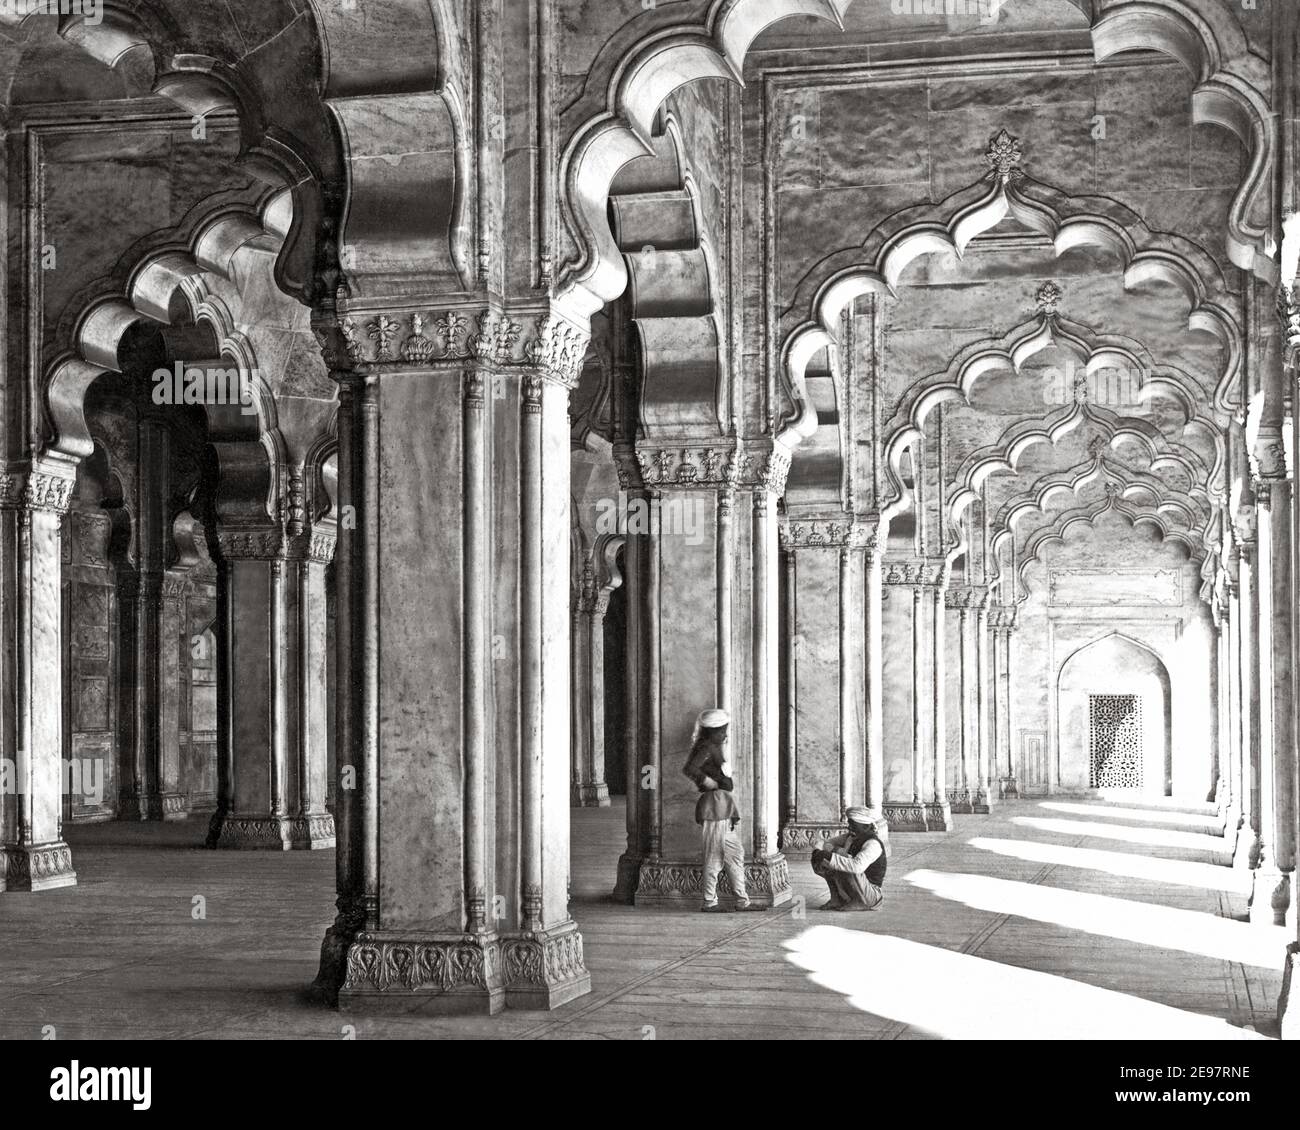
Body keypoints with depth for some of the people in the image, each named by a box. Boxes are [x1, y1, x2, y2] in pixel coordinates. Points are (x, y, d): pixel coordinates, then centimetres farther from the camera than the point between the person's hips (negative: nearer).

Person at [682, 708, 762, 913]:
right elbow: (689, 769, -26)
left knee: (735, 853, 12)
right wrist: (707, 781, -16)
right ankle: (709, 902, 3)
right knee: (715, 855, -4)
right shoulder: (707, 747, -13)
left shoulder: (714, 747, 18)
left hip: (723, 806, 10)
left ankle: (742, 901, 15)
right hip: (714, 805, -10)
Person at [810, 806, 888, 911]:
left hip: (872, 895, -8)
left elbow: (857, 866, -41)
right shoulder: (851, 837, 3)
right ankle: (836, 900, 2)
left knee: (843, 868, -32)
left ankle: (859, 902, -11)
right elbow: (825, 844, 4)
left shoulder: (873, 844, -23)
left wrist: (829, 857, -39)